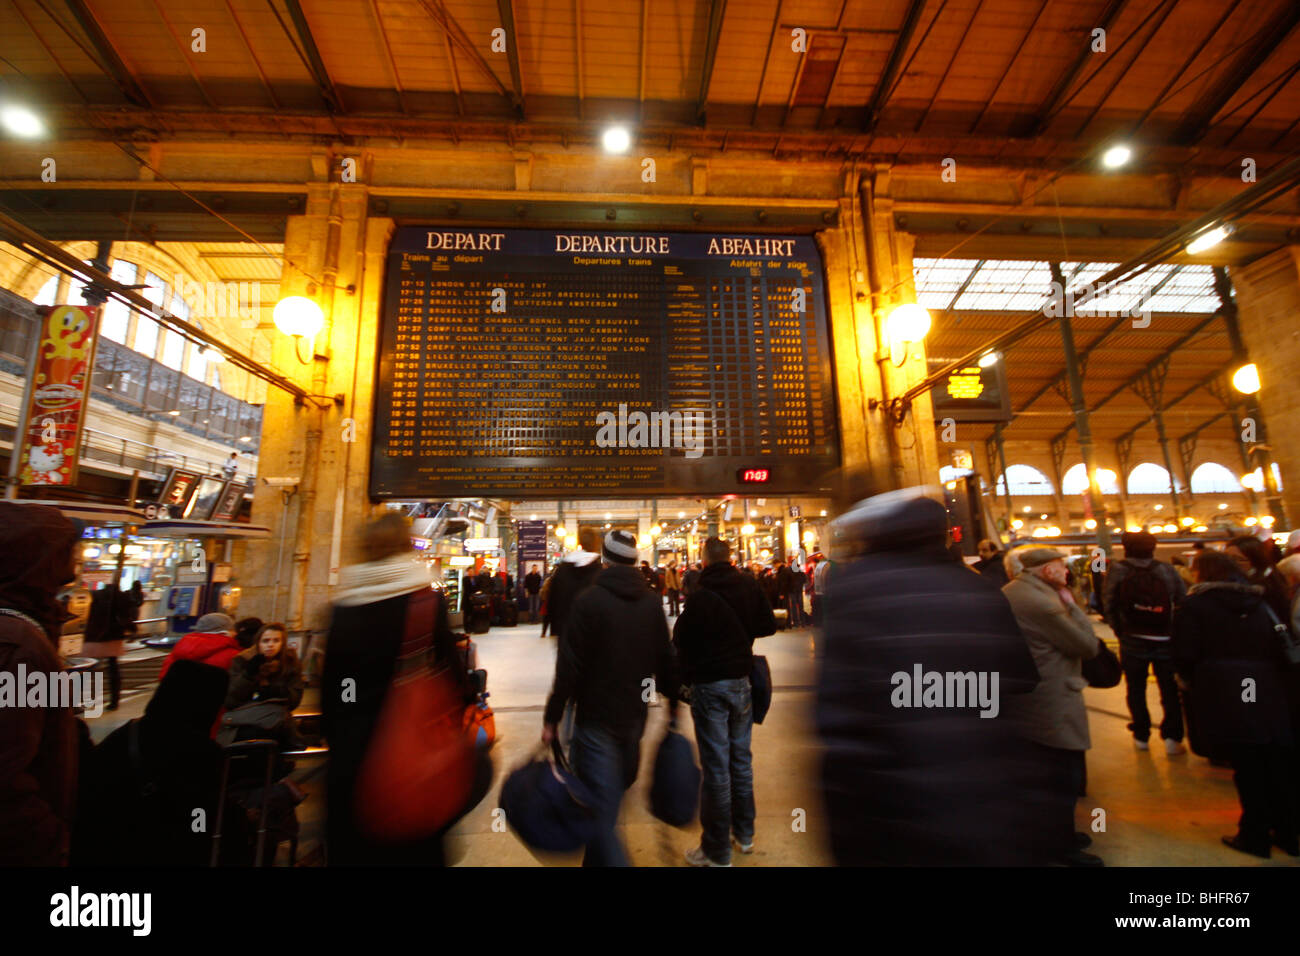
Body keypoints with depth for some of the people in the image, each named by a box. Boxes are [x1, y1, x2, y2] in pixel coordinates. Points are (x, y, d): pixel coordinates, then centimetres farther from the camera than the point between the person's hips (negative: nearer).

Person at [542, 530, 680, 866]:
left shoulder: (587, 601, -15)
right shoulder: (652, 602, -1)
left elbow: (569, 666, -16)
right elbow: (666, 659, 6)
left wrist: (551, 718, -6)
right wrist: (673, 699, 21)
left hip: (596, 718, -6)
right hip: (635, 716, 6)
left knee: (600, 807, 3)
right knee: (617, 786, 24)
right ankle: (597, 858, 43)